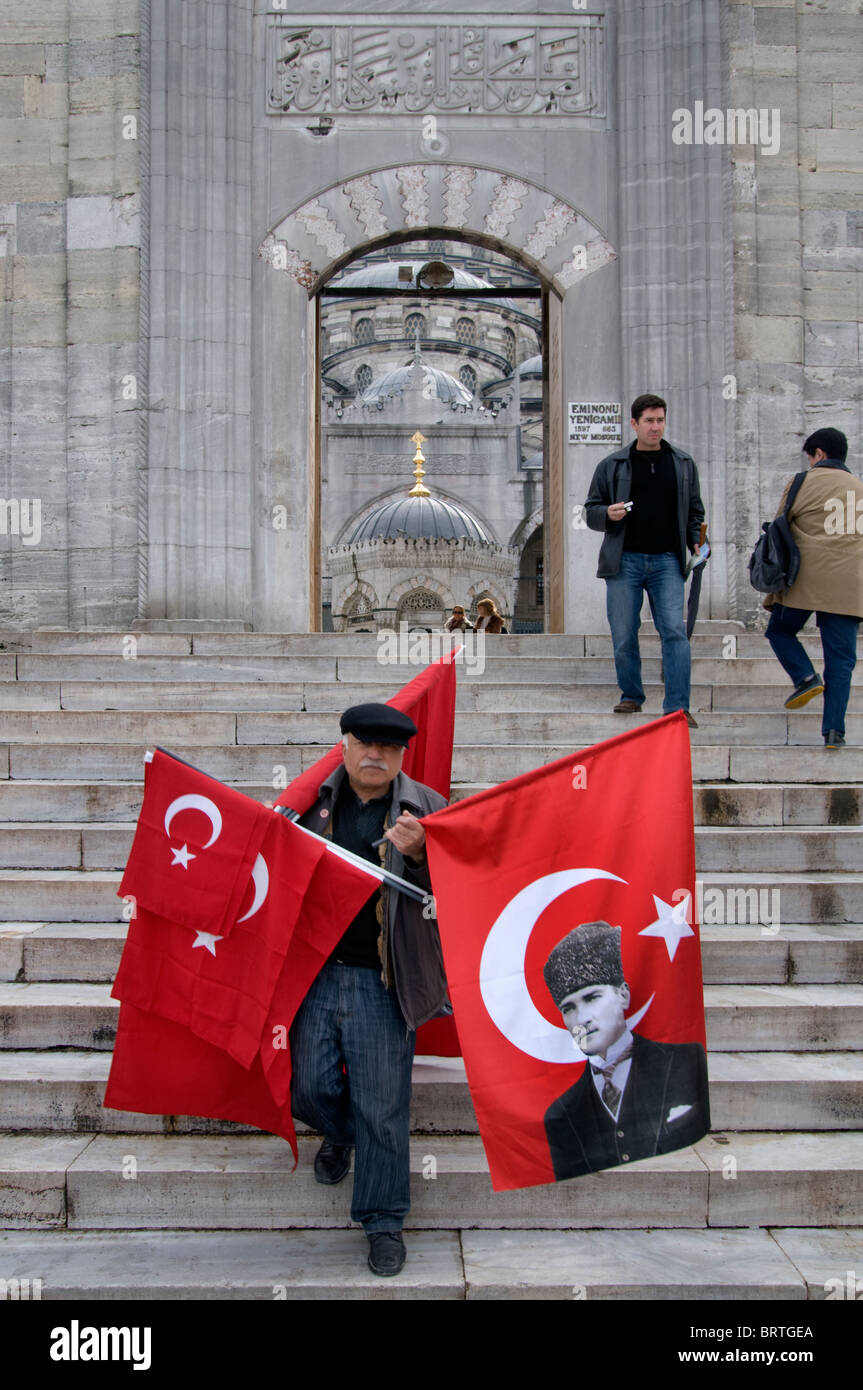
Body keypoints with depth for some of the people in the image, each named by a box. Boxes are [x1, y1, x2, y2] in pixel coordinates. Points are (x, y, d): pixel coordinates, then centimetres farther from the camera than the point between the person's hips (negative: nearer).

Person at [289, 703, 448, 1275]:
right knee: (310, 1088, 7)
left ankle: (384, 1220, 20)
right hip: (316, 971, 2)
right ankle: (340, 1134, 43)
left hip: (382, 981, -2)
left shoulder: (427, 807, 1)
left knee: (382, 1106, 2)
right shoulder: (314, 800, 7)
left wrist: (417, 853, -23)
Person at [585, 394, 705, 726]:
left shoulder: (682, 463, 12)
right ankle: (631, 696, 23)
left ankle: (677, 706, -10)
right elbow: (591, 511, 10)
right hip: (624, 560, 0)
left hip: (666, 561, 0)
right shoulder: (612, 466, 6)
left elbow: (694, 511, 19)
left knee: (674, 631, -11)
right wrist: (608, 514, -12)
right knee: (623, 636, 3)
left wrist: (695, 541, 4)